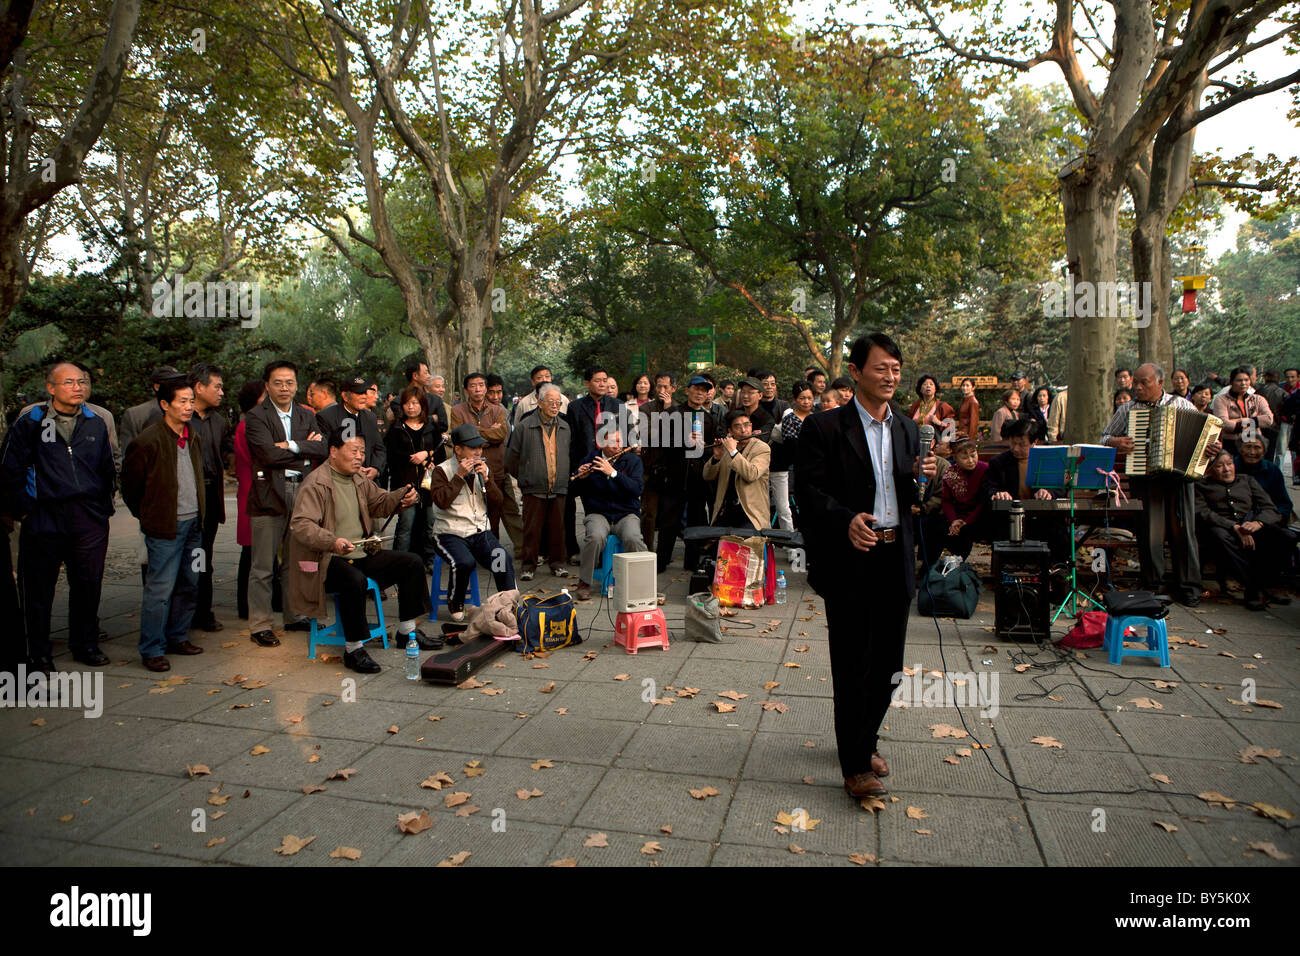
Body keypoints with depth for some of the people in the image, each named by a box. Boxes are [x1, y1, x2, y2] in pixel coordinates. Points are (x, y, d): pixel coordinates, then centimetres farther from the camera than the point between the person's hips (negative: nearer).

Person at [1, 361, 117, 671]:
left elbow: (108, 469, 19)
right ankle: (39, 654, 17)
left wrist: (104, 505, 14)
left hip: (90, 518, 3)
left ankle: (86, 645, 24)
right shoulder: (30, 423, 0)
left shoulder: (96, 424, 11)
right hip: (45, 518, -3)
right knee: (39, 588, 5)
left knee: (88, 584, 9)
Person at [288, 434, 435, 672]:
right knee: (355, 580, -38)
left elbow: (380, 503, 24)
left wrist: (403, 496, 1)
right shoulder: (315, 484, -14)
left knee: (412, 563, 0)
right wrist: (333, 542, -41)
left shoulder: (359, 480, 13)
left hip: (362, 554, 9)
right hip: (328, 560, -9)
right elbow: (300, 524, -24)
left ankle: (407, 631, 12)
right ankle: (353, 650, -22)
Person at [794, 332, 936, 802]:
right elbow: (807, 489, -10)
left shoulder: (907, 429, 13)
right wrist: (846, 520, -24)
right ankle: (855, 765, 12)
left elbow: (910, 498, 18)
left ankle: (865, 740, 35)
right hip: (850, 562, -6)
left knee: (887, 663, 14)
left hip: (896, 557, 6)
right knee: (853, 666, 1)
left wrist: (923, 477, -4)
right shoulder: (824, 427, -6)